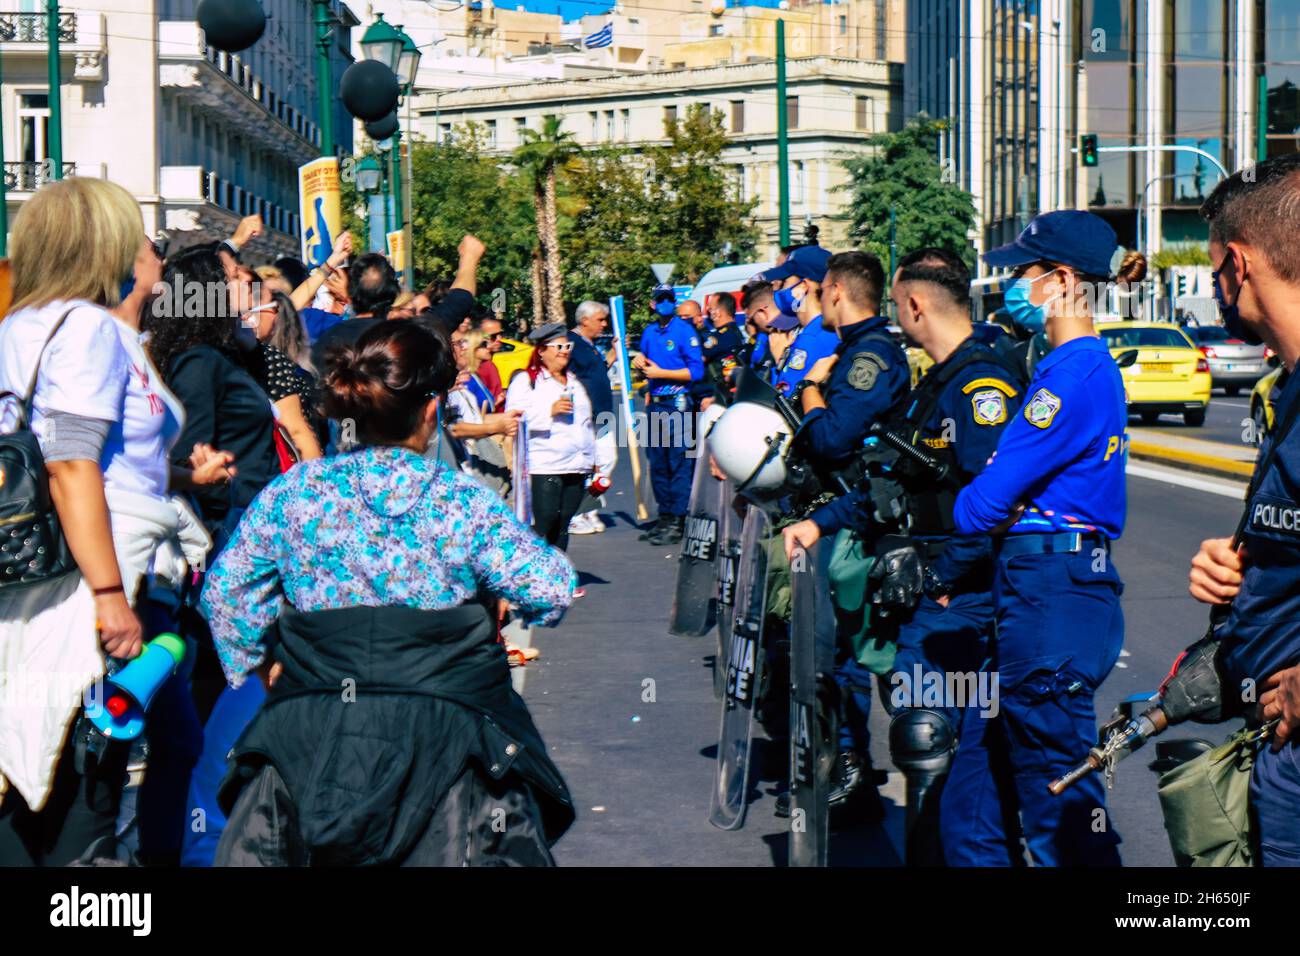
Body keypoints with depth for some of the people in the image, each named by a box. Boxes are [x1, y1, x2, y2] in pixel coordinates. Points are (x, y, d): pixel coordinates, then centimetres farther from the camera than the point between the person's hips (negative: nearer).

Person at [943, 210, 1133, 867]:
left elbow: (988, 499, -17)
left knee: (1060, 812, -4)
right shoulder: (1085, 366, 17)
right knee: (972, 796, 13)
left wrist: (963, 511, 5)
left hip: (1051, 597, -10)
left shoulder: (1075, 374, -16)